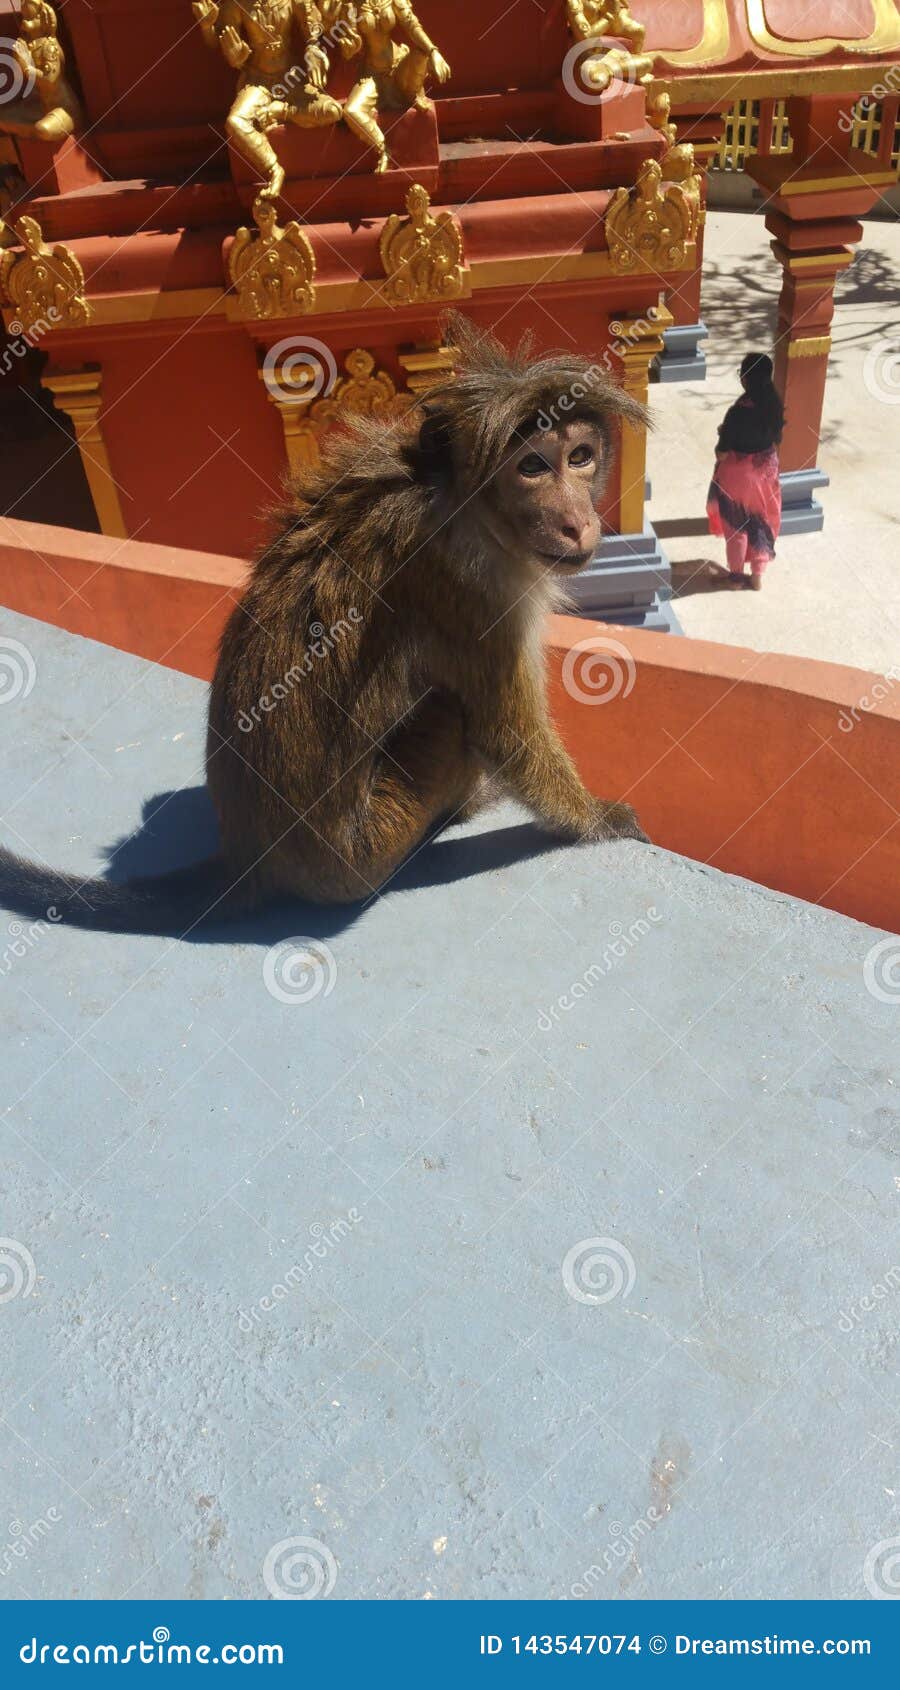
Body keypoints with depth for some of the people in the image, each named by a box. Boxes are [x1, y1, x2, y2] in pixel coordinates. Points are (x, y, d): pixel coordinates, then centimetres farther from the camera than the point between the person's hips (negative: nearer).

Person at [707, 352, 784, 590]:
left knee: (736, 525, 13)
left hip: (738, 474, -5)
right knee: (762, 523, 19)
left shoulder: (738, 412, -26)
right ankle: (758, 575, 28)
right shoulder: (775, 406, -8)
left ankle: (737, 575, 25)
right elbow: (777, 440, 4)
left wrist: (722, 435, 1)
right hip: (766, 470, 5)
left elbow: (722, 454, -19)